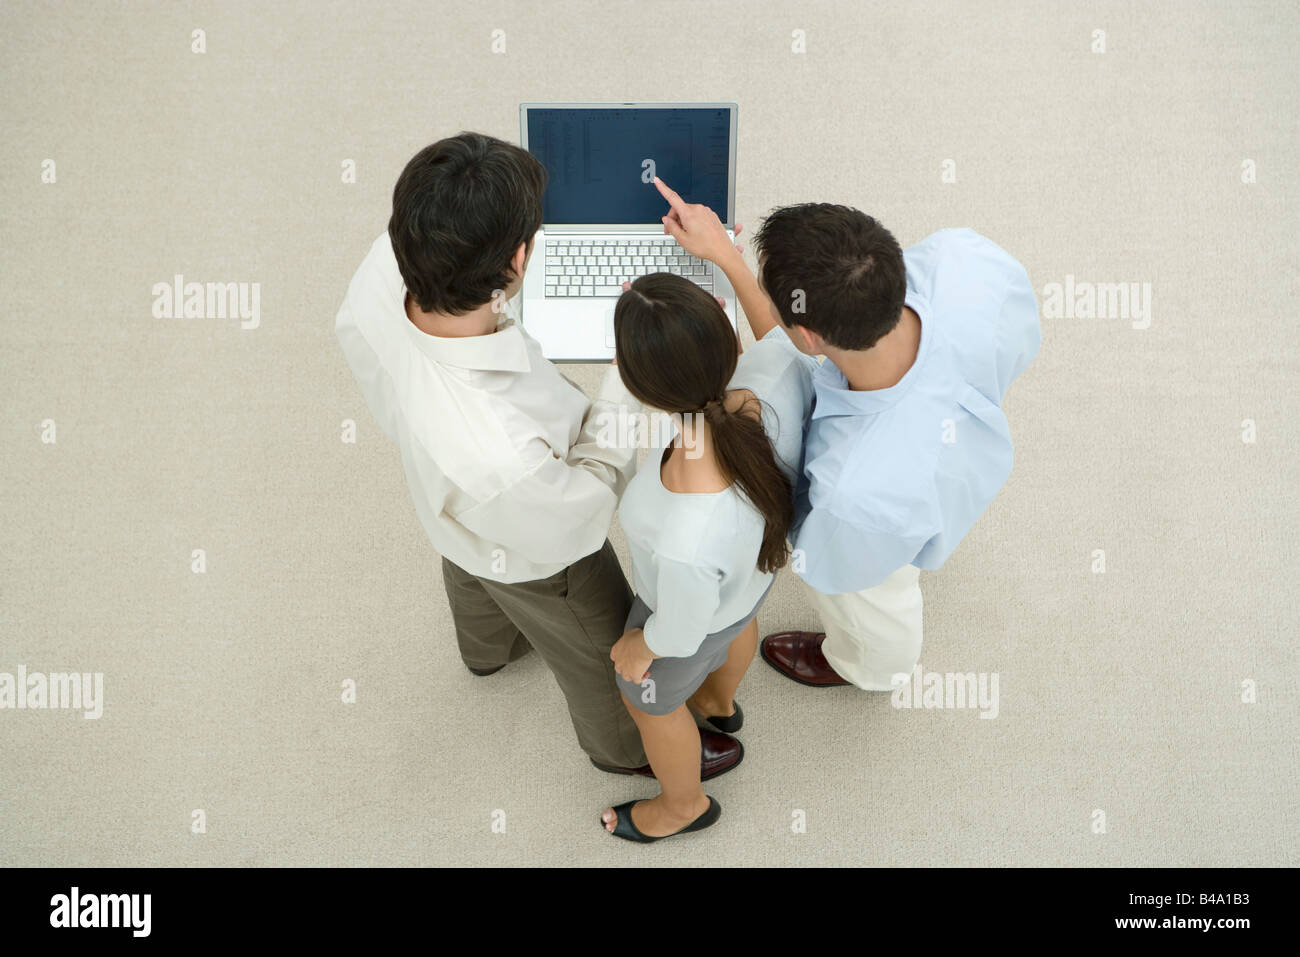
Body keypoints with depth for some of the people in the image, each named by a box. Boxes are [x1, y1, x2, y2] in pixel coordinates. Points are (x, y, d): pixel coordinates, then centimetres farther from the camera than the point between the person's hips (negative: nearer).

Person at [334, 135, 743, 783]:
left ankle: (487, 646, 79)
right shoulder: (497, 458, -53)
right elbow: (575, 524, -30)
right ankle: (627, 743, 63)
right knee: (600, 651, 27)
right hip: (533, 555, -6)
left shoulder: (382, 271, -36)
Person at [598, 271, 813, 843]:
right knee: (740, 622, 39)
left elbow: (686, 628, -24)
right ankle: (721, 702, 76)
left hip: (699, 609, -5)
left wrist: (641, 647, -3)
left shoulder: (685, 545, -50)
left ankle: (684, 805, 64)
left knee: (649, 700, 30)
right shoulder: (780, 369, -39)